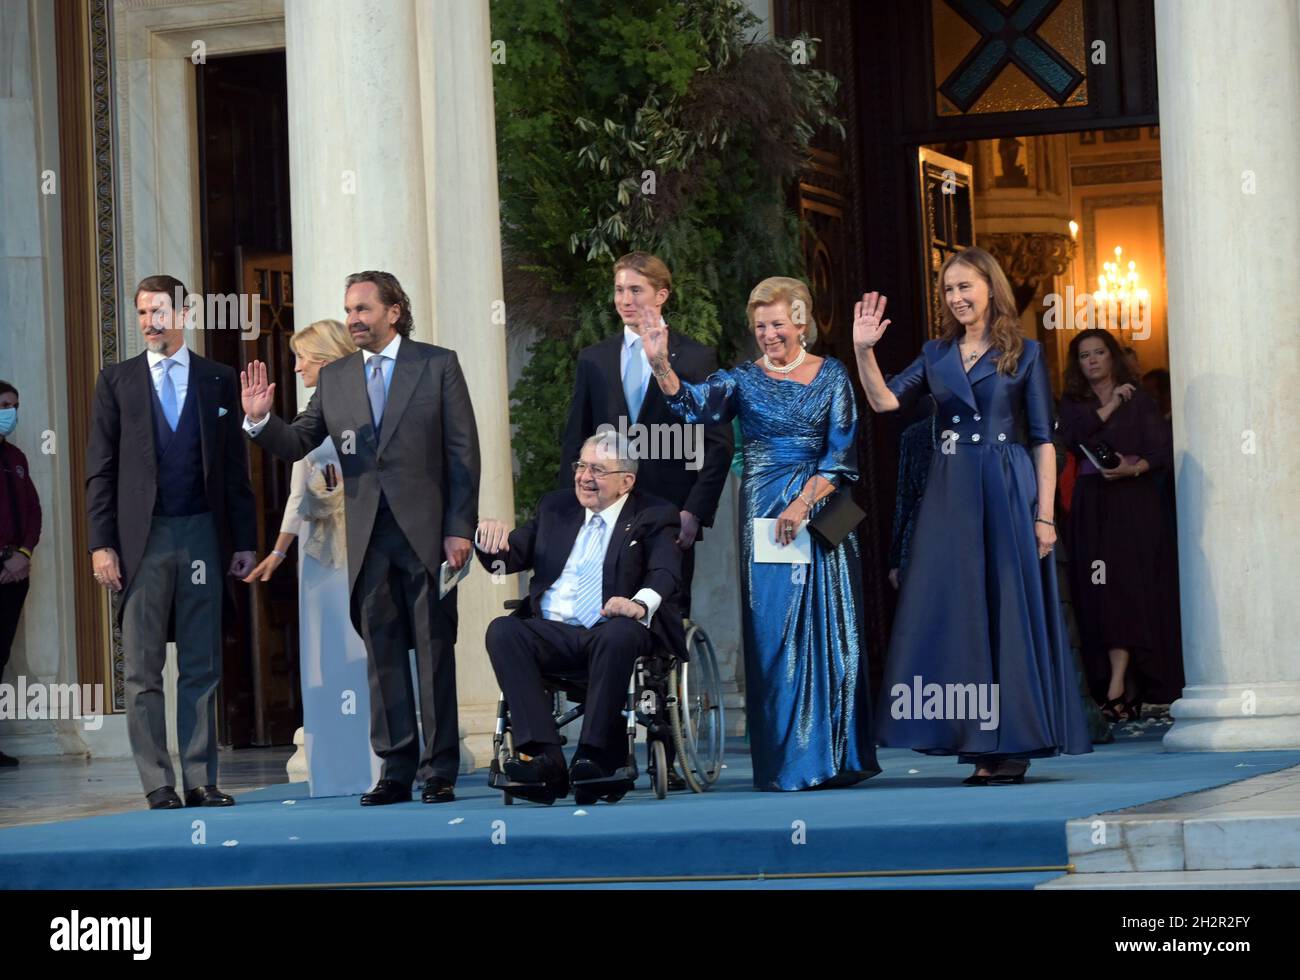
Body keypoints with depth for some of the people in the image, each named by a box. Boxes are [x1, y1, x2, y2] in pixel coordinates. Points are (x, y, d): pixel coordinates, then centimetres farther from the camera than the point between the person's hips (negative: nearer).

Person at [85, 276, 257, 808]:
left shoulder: (218, 380, 9)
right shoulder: (117, 381, 7)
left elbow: (235, 465, 9)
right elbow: (100, 469, 5)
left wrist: (243, 539, 4)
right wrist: (101, 543, -4)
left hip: (202, 535, 1)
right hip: (143, 539, -1)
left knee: (202, 668, 4)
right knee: (143, 671, -1)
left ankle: (200, 780, 8)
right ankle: (158, 784, 3)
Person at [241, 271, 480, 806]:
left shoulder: (437, 365, 2)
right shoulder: (334, 378, 12)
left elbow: (463, 451, -1)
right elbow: (297, 444, 12)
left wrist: (459, 528, -8)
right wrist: (261, 420, -9)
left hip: (425, 531, -3)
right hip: (368, 537, 4)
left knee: (435, 652, 0)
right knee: (383, 655, 5)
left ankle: (439, 772, 4)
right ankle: (396, 771, 11)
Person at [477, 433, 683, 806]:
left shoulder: (655, 517, 8)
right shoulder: (555, 507, 22)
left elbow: (664, 573, -10)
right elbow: (506, 559, 21)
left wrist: (641, 604, -34)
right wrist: (490, 538, -5)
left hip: (612, 632, -4)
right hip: (551, 634, 4)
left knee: (620, 633, -38)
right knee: (502, 630, -27)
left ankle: (593, 758, -34)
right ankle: (544, 757, -35)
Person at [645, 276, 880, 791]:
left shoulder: (831, 375, 6)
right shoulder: (744, 379, 6)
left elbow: (841, 452, 0)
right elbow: (694, 402, -12)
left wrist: (803, 502, -12)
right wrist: (661, 364, -30)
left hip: (821, 512, 0)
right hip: (764, 516, 0)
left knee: (829, 630, 0)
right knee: (774, 632, -3)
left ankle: (836, 756, 7)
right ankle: (786, 761, 0)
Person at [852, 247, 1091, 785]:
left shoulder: (1024, 353, 2)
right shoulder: (937, 354, 13)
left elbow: (1043, 440, -1)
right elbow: (885, 401, 2)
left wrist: (1045, 514, -8)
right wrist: (863, 351, -12)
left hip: (1007, 494, -4)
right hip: (950, 497, 4)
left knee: (1010, 612, -3)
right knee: (956, 614, 1)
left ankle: (1012, 746, 0)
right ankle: (980, 745, 5)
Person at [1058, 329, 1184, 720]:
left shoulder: (1139, 401, 6)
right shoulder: (1073, 404, 13)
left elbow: (1163, 452, -2)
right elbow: (1071, 438, -7)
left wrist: (1134, 468, -19)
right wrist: (1109, 406, -7)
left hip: (1134, 503, -3)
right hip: (1091, 508, 3)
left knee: (1126, 586, -15)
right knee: (1100, 594, -4)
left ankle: (1116, 686, -24)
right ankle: (1131, 692, -1)